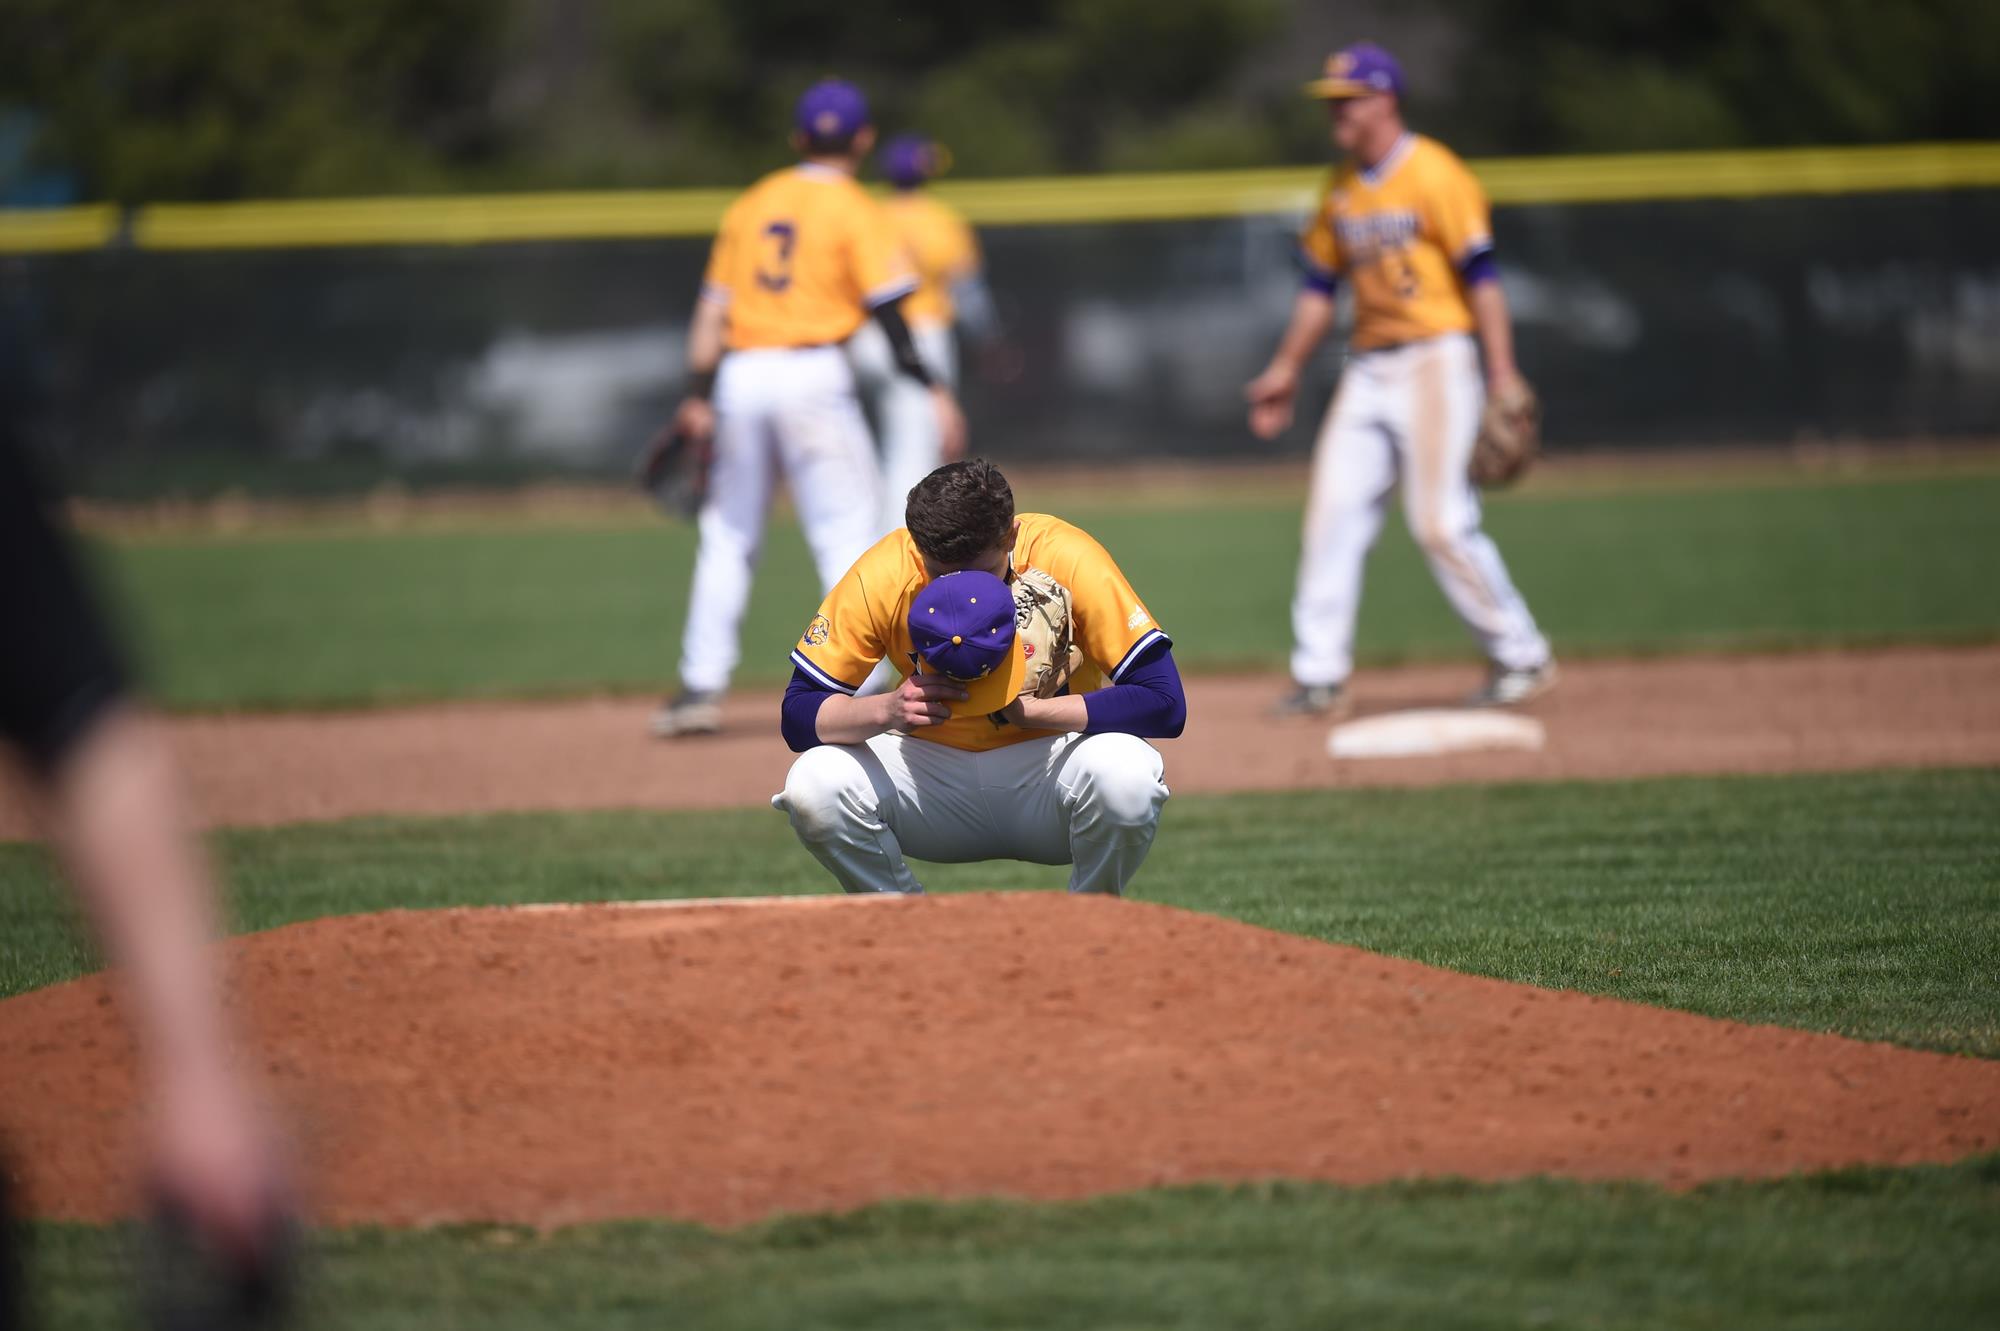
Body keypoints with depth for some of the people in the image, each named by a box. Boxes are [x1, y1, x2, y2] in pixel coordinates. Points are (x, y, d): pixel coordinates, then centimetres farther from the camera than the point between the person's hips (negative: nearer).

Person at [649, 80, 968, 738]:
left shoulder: (750, 206, 13)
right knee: (847, 533, -3)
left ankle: (702, 685, 10)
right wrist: (932, 388, -6)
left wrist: (697, 395, 8)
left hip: (740, 377, 5)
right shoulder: (855, 212, 0)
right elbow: (889, 311, -8)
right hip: (812, 374, -5)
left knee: (728, 536, 13)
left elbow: (713, 307, 9)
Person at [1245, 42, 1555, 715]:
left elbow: (1480, 273, -14)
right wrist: (1286, 370, 19)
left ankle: (1522, 657, 2)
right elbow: (1320, 282, 20)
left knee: (1441, 522, -11)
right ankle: (1320, 675, 3)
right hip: (1367, 370, 8)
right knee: (1331, 515, 0)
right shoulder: (1341, 188, 13)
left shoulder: (1434, 174, -10)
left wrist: (1502, 372, -20)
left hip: (1435, 361, -8)